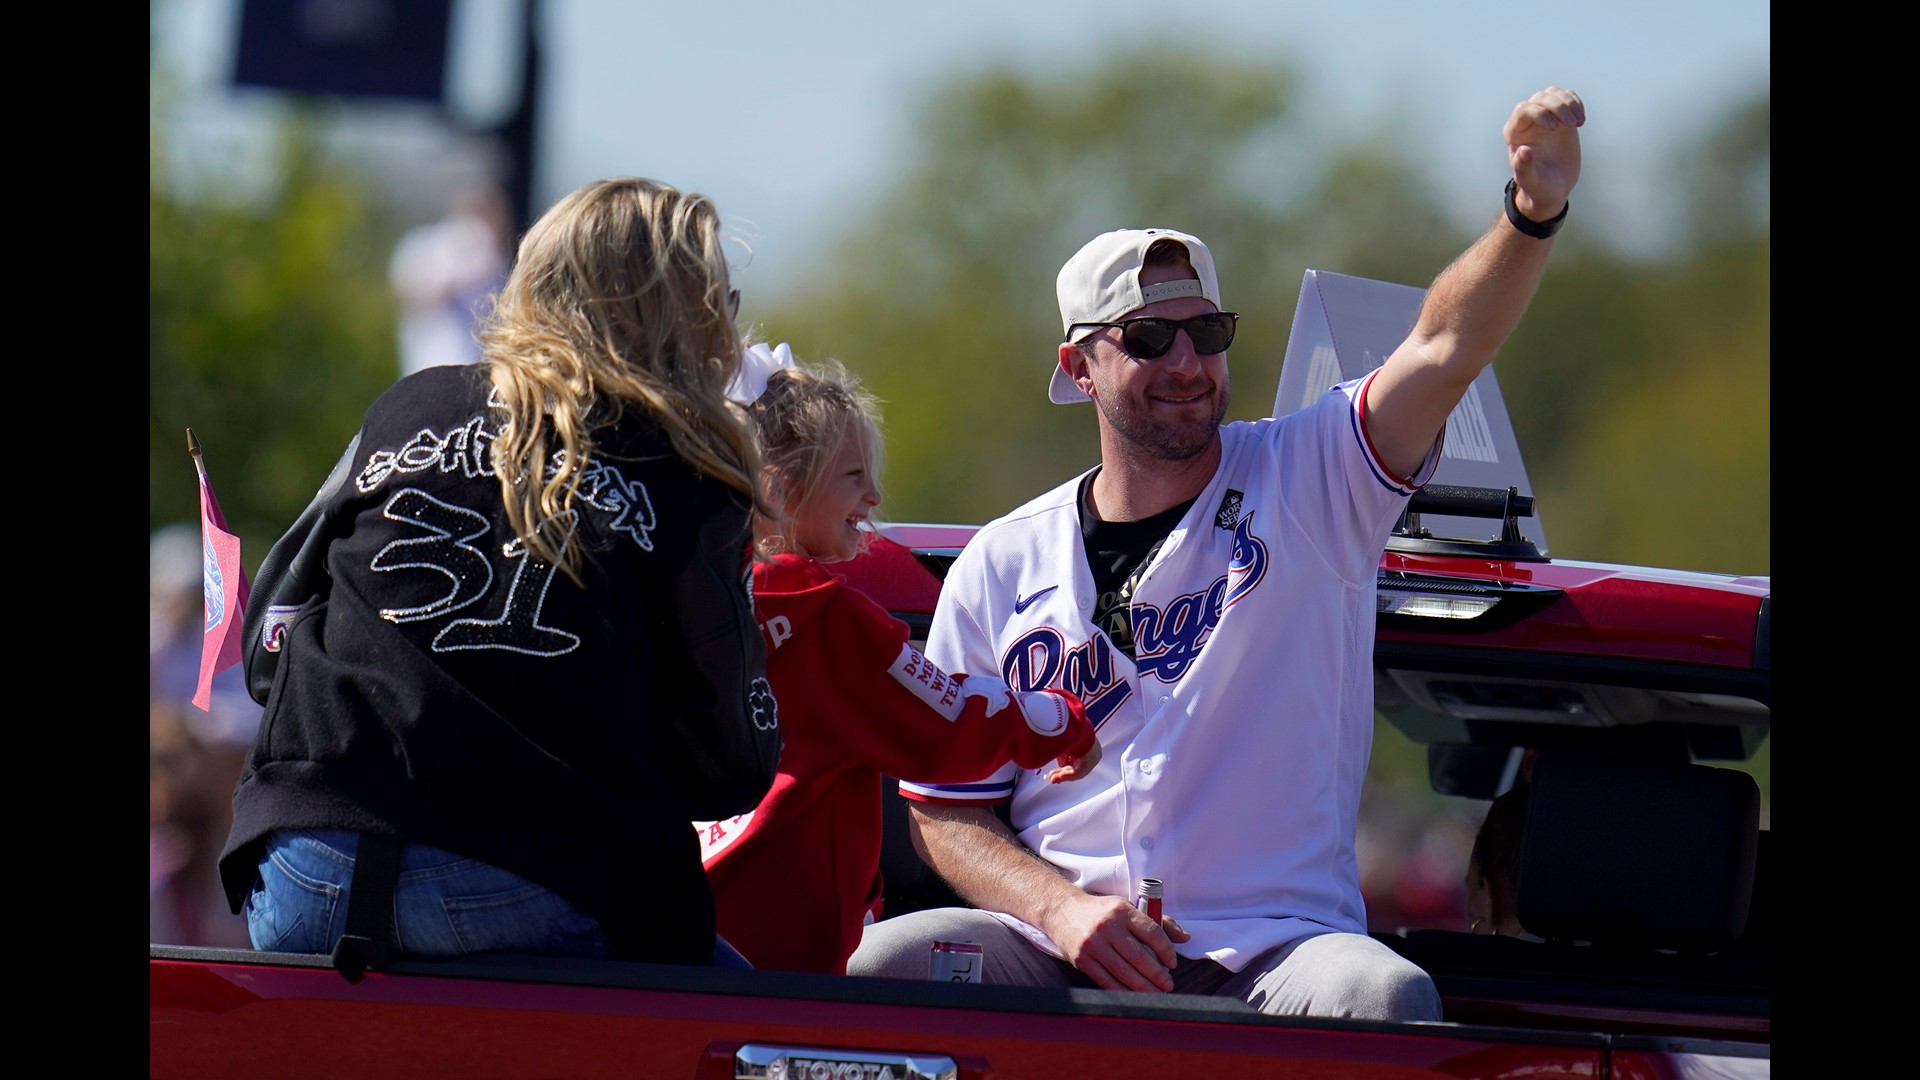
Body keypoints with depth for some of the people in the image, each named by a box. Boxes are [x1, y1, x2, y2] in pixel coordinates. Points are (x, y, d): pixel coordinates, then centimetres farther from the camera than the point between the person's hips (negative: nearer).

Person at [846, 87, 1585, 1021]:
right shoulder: (1001, 567, 13)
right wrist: (1062, 909, -9)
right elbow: (946, 813, 13)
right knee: (879, 968, -28)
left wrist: (1532, 212, -30)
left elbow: (1442, 351, -10)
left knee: (1384, 999, -35)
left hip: (1272, 950, -1)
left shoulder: (1307, 482, 8)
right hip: (1062, 955, 1)